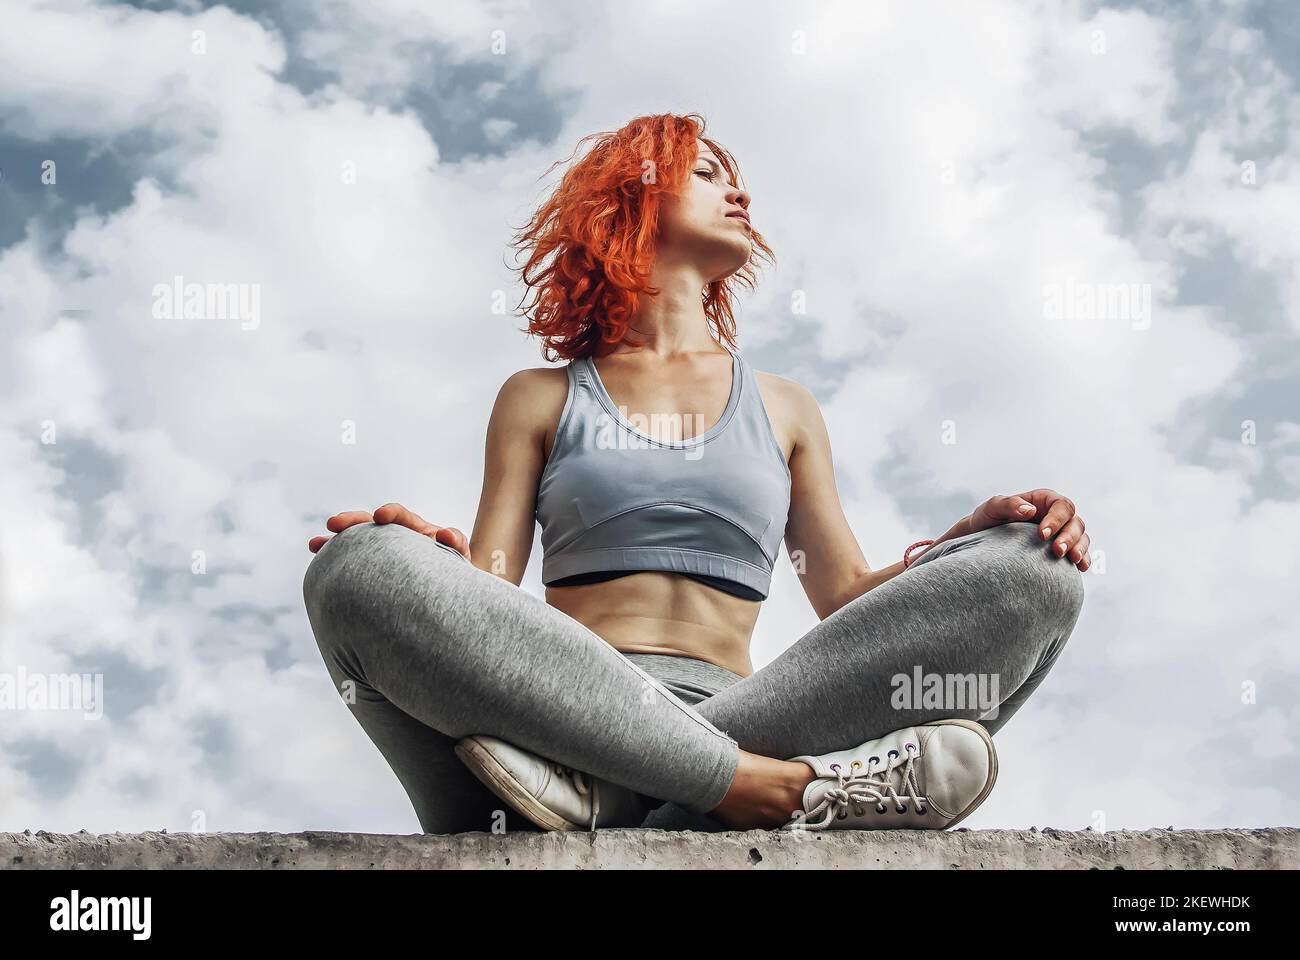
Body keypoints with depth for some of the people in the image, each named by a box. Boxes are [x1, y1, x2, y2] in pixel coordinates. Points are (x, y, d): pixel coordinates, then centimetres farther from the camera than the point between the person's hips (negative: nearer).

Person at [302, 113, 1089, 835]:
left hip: (740, 723, 2)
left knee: (1027, 569, -18)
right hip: (563, 722, -1)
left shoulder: (785, 410, 27)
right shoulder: (541, 400, 20)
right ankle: (787, 786, -33)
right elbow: (484, 600, 9)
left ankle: (600, 795, -31)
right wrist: (431, 570, -15)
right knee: (363, 565, -29)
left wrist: (966, 540, 0)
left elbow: (848, 597, 19)